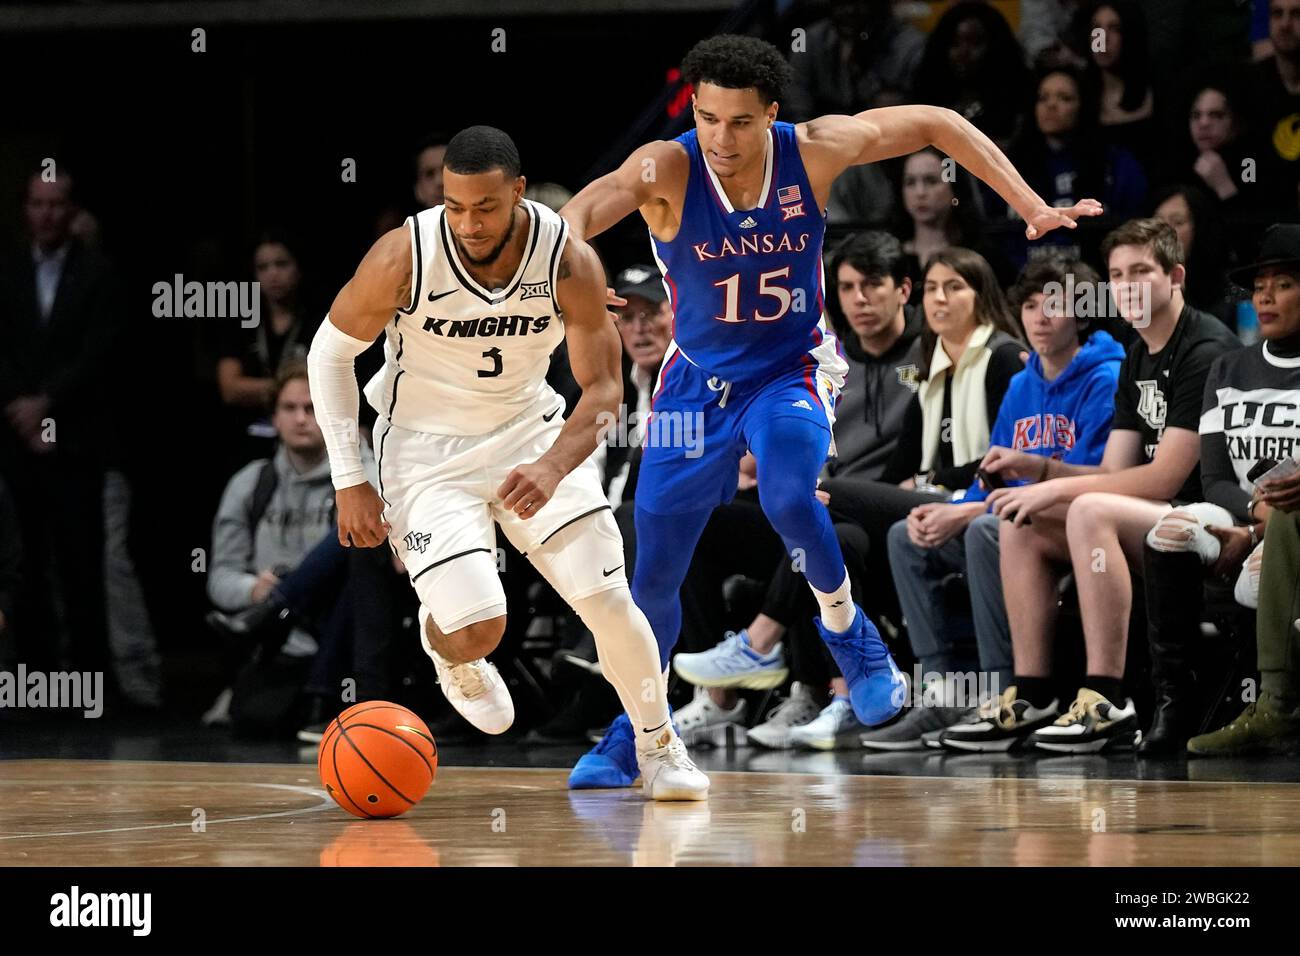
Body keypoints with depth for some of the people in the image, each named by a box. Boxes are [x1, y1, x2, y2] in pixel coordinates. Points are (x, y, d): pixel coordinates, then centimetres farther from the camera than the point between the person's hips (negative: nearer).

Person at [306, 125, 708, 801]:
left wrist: (555, 466, -31)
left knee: (607, 598, -8)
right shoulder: (404, 259, -24)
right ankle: (446, 645, 22)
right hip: (427, 447, -2)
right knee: (478, 629, -18)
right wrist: (350, 484, -10)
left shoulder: (570, 262, -20)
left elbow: (602, 387, -11)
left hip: (528, 429, 2)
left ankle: (658, 749, 18)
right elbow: (330, 353, -8)